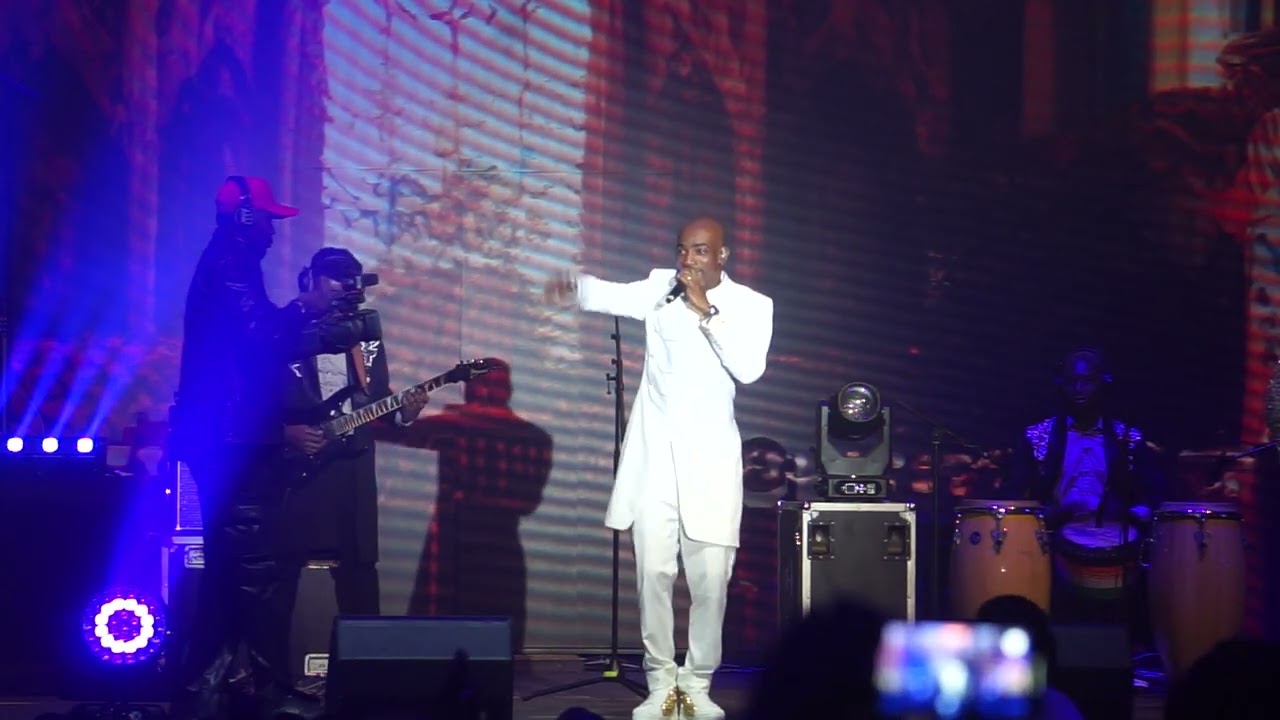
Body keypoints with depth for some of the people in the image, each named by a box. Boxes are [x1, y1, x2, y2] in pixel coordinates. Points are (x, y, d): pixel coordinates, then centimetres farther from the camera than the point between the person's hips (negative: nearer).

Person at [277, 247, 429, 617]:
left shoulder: (366, 338, 15)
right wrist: (285, 431, -16)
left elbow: (378, 398, 15)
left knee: (359, 562, 4)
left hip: (352, 465, 4)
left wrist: (403, 412, -5)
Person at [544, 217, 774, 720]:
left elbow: (749, 368, -13)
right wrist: (574, 287, -32)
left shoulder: (751, 305, 1)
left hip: (710, 458, -1)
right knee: (654, 573, -1)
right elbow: (615, 295, -12)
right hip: (653, 455, 1)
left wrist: (706, 312, -16)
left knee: (710, 578, -3)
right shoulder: (662, 288, 5)